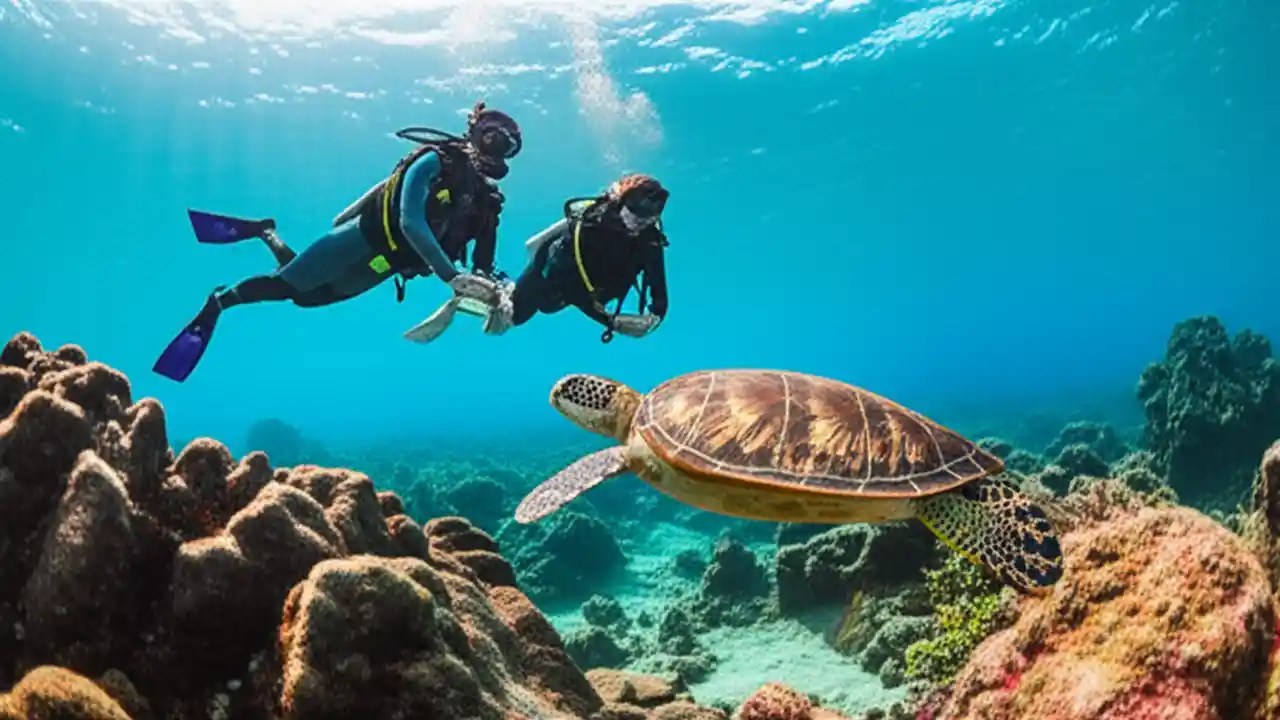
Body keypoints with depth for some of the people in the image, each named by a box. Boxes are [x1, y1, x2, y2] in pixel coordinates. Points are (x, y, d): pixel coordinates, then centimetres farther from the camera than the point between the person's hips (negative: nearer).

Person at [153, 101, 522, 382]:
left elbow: (482, 268, 0)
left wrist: (492, 291, -22)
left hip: (384, 264, 6)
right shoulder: (436, 161, -21)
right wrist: (452, 277, -43)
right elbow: (411, 223, -35)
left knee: (305, 295, 17)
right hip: (364, 236, -6)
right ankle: (216, 302, 23)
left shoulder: (487, 200, -2)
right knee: (285, 284, -3)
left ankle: (266, 234, 39)